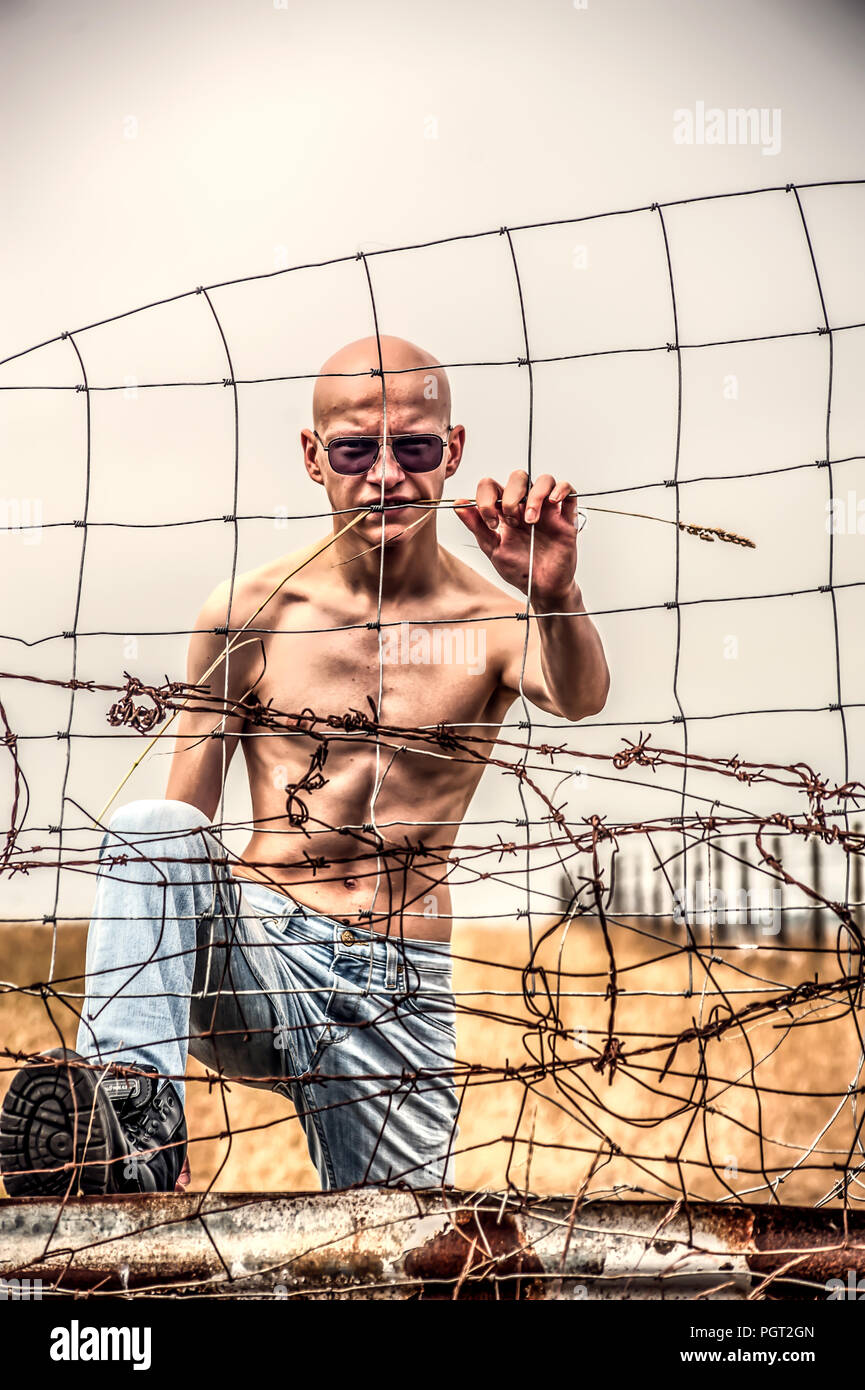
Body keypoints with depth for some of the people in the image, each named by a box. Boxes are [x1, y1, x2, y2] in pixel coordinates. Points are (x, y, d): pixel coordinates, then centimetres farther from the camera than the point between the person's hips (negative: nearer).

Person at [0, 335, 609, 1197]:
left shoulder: (494, 619, -2)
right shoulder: (246, 614, 0)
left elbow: (580, 699, -24)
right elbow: (180, 833, 3)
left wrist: (556, 597, -45)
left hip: (402, 995, 1)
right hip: (260, 956, 0)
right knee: (147, 827, -28)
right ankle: (134, 1120, -34)